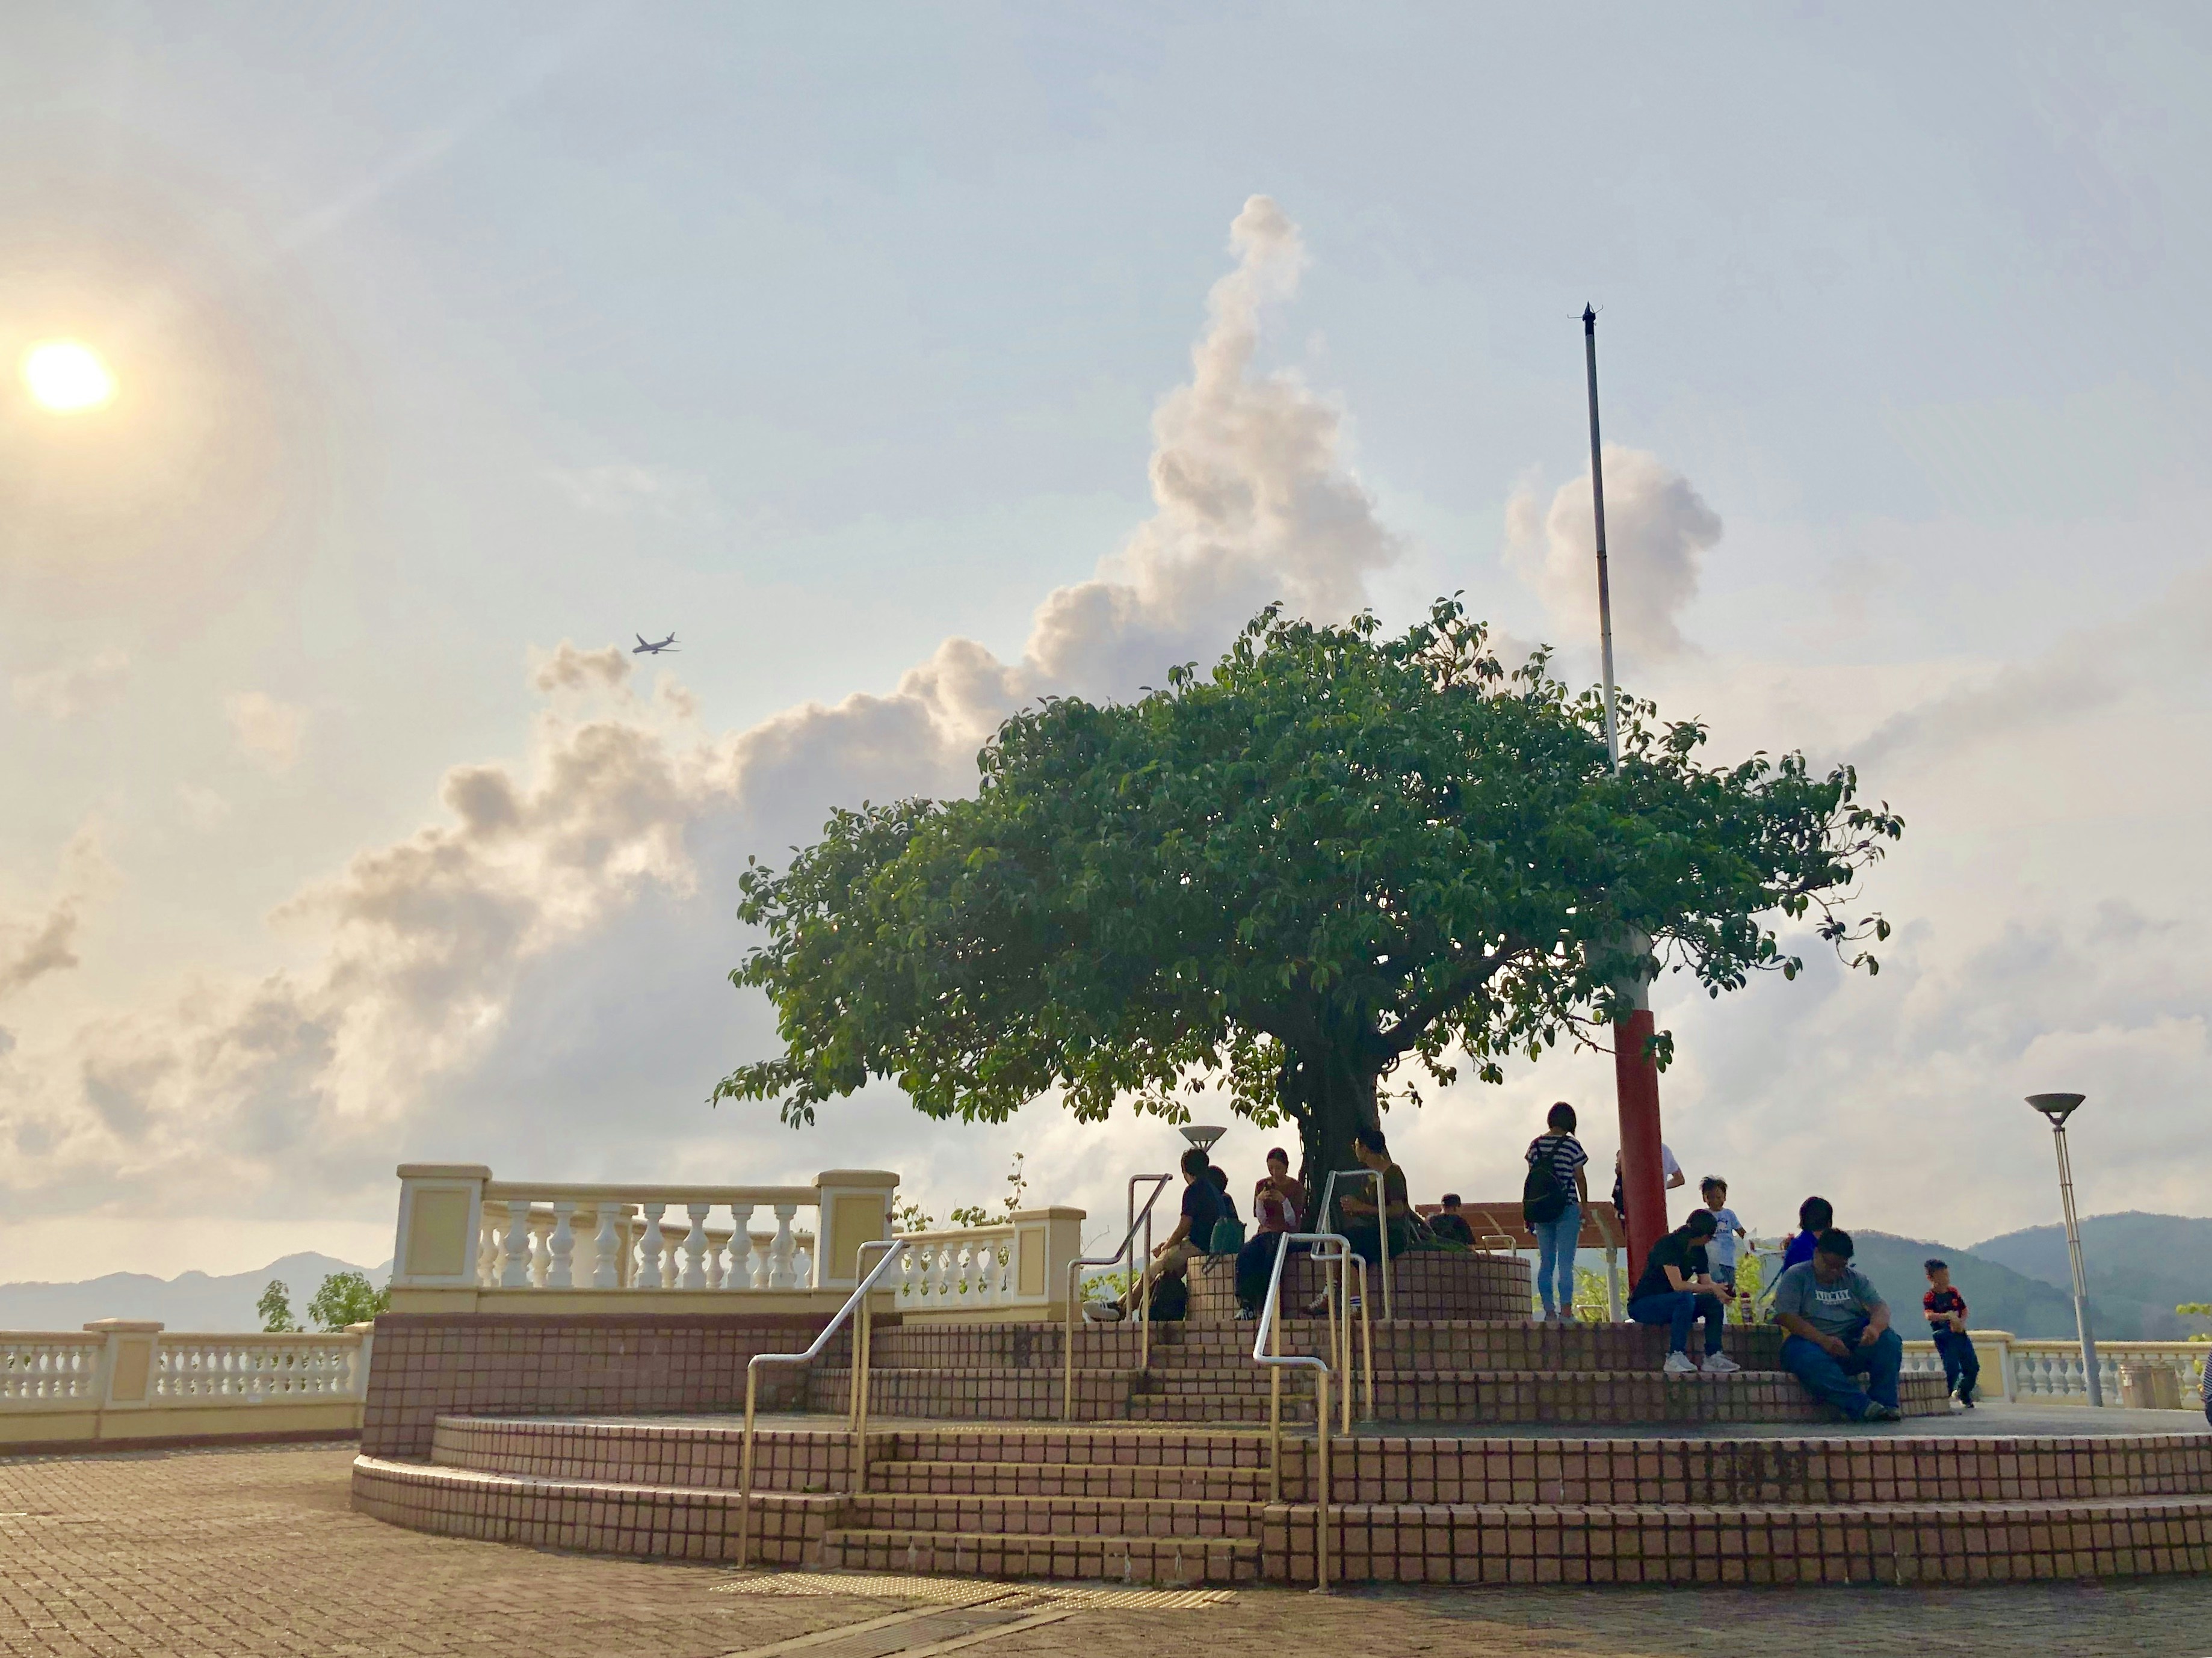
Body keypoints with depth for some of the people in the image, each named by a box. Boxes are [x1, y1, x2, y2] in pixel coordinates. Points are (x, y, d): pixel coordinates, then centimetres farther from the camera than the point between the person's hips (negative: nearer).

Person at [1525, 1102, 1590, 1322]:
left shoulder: (1535, 1145, 5)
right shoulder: (1571, 1145, -7)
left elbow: (1532, 1177, 9)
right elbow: (1580, 1178, -2)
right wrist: (1585, 1207, 8)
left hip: (1540, 1211, 4)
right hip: (1567, 1209, -4)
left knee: (1546, 1263, 8)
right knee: (1566, 1263, -5)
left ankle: (1549, 1312, 8)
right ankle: (1566, 1312, -9)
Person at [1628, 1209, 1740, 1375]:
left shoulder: (1698, 1251, 6)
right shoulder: (1668, 1245, -21)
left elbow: (1707, 1284, 1)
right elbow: (1678, 1285, -30)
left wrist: (1720, 1290, -21)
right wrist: (1712, 1288, -28)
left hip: (1670, 1305, 8)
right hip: (1643, 1305, -8)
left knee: (1713, 1302, -8)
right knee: (1685, 1298, -34)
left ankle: (1713, 1357, -10)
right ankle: (1675, 1357, -33)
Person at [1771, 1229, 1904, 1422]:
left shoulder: (1855, 1279, 16)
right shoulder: (1795, 1277, 3)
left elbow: (1880, 1306, 3)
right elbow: (1785, 1316, -10)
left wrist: (1875, 1327, -23)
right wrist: (1823, 1340, -24)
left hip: (1854, 1345, 4)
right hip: (1811, 1342, -4)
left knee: (1889, 1341, -23)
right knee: (1811, 1360, -38)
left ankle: (1884, 1404, -27)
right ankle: (1863, 1407, -43)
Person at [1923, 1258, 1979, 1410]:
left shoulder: (1954, 1292, 8)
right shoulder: (1930, 1297, -10)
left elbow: (1964, 1310, 13)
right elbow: (1929, 1315, -25)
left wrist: (1961, 1323, -7)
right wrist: (1948, 1316, -38)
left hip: (1960, 1333, 6)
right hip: (1944, 1336, -6)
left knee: (1973, 1366, 7)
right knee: (1952, 1368, -9)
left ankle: (1963, 1393, 27)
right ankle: (1953, 1397, 5)